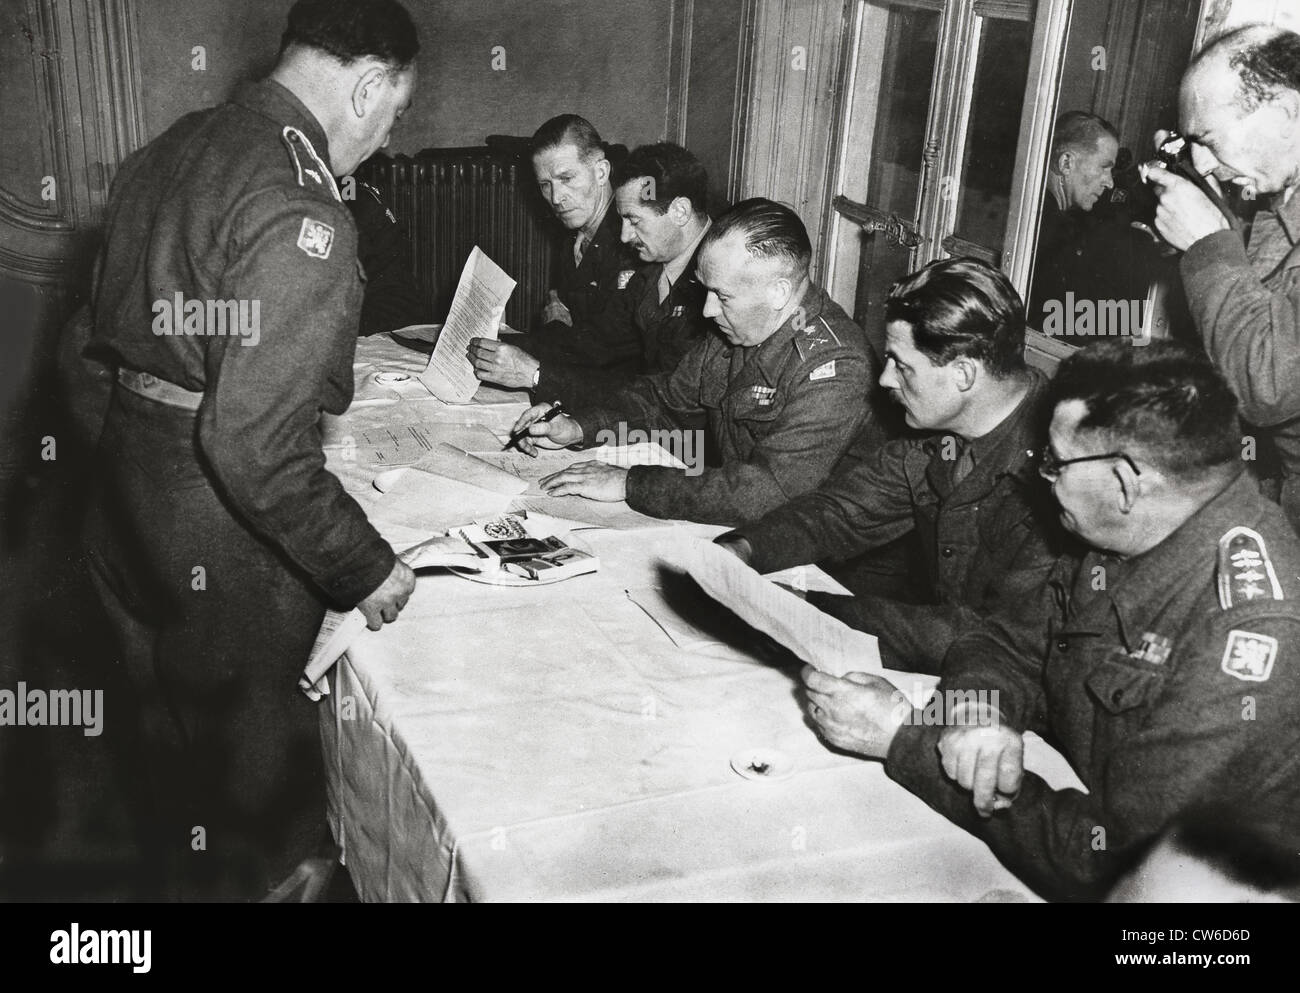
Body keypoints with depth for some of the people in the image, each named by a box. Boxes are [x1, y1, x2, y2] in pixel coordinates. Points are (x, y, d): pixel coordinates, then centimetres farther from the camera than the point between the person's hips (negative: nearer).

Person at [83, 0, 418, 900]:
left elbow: (107, 334, 13)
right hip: (220, 545, -9)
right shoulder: (299, 214, -25)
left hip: (126, 497, 9)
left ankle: (191, 872, 50)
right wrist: (366, 567, -17)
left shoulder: (171, 148, 5)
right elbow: (256, 444, -28)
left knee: (178, 742, 28)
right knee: (252, 772, 12)